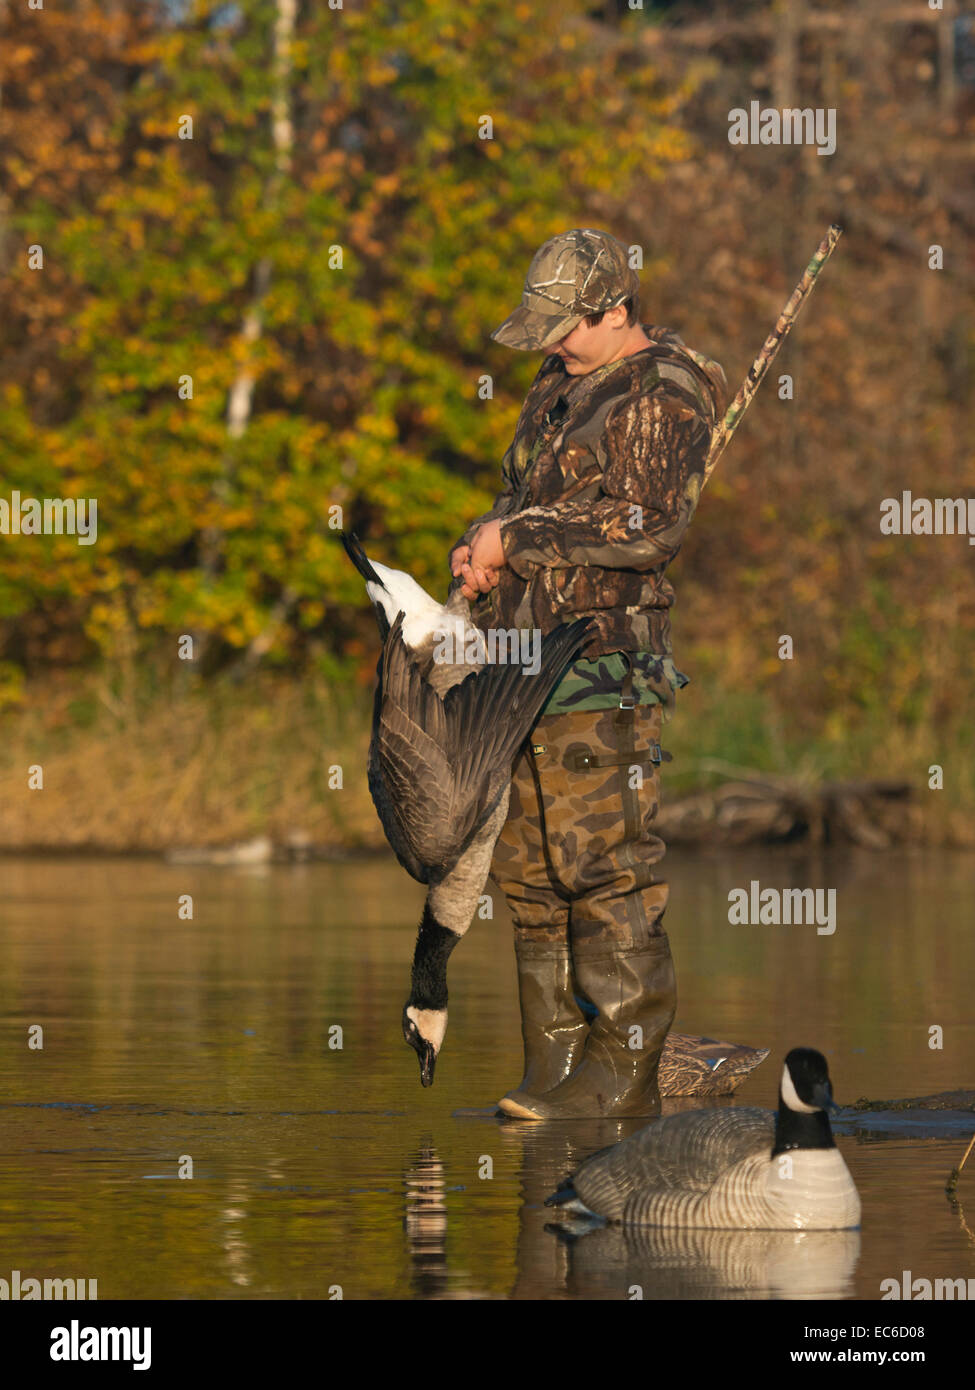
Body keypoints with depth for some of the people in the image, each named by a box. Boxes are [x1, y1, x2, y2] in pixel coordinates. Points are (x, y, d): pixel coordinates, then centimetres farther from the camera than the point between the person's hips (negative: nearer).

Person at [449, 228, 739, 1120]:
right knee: (531, 869, 10)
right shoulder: (560, 385, 19)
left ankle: (625, 1074, -6)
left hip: (601, 669, -9)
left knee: (608, 873, -9)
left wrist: (516, 536, -15)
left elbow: (651, 524, -20)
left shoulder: (664, 397, -9)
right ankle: (556, 1061, 16)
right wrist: (479, 544, 6)